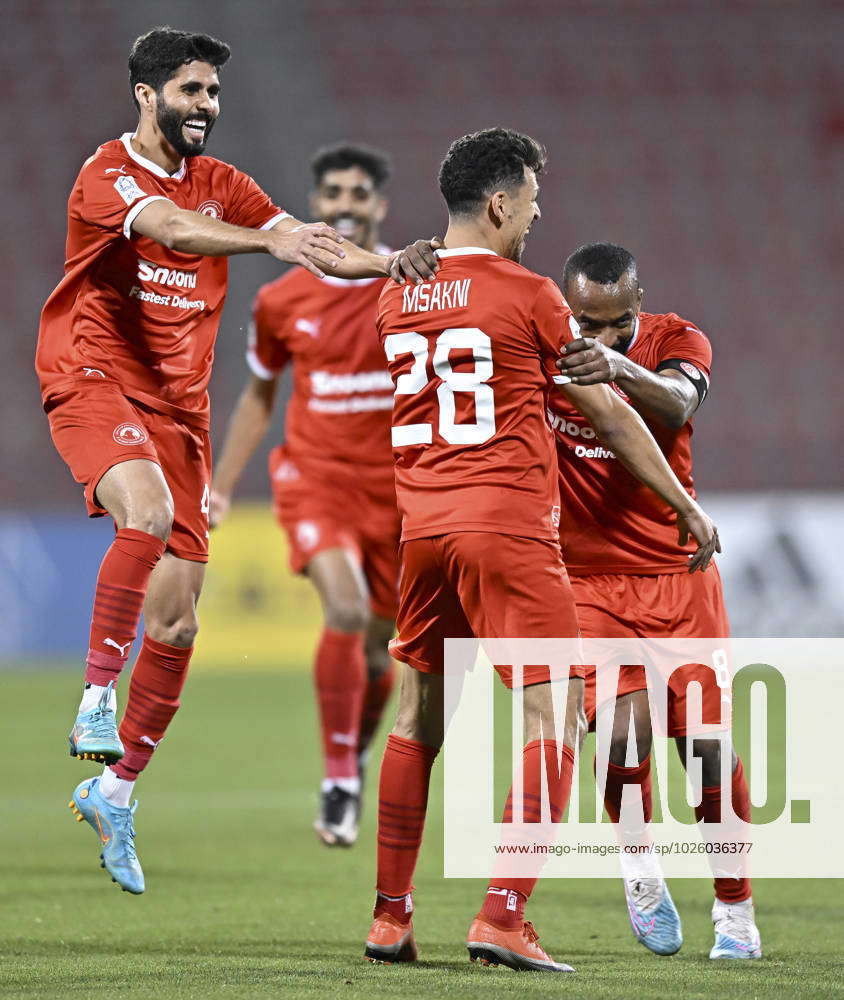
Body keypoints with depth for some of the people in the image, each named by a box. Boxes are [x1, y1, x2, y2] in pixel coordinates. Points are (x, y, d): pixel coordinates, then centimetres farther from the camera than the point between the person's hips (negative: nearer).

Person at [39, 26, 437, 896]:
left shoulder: (220, 184, 12)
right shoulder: (109, 173, -8)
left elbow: (310, 250, 3)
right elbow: (168, 226, -28)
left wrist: (388, 263, -17)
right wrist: (272, 240, -44)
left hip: (178, 402, 6)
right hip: (93, 381, -6)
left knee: (177, 617, 1)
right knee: (147, 510, -37)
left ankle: (115, 790, 15)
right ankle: (97, 697, -28)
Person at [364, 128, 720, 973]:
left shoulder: (398, 299, 10)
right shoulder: (527, 294, -6)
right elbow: (610, 414, 1)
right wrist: (688, 507, 10)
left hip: (421, 525, 6)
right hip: (508, 524, -6)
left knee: (418, 716, 16)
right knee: (553, 714, -4)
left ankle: (389, 918, 17)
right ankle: (502, 916, -15)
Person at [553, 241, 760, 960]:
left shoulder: (675, 340, -8)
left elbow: (677, 405, -30)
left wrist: (620, 368, -51)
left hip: (678, 573, 1)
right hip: (586, 579, -1)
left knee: (709, 745, -1)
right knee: (628, 728, -18)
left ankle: (735, 908, 20)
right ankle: (641, 864, 11)